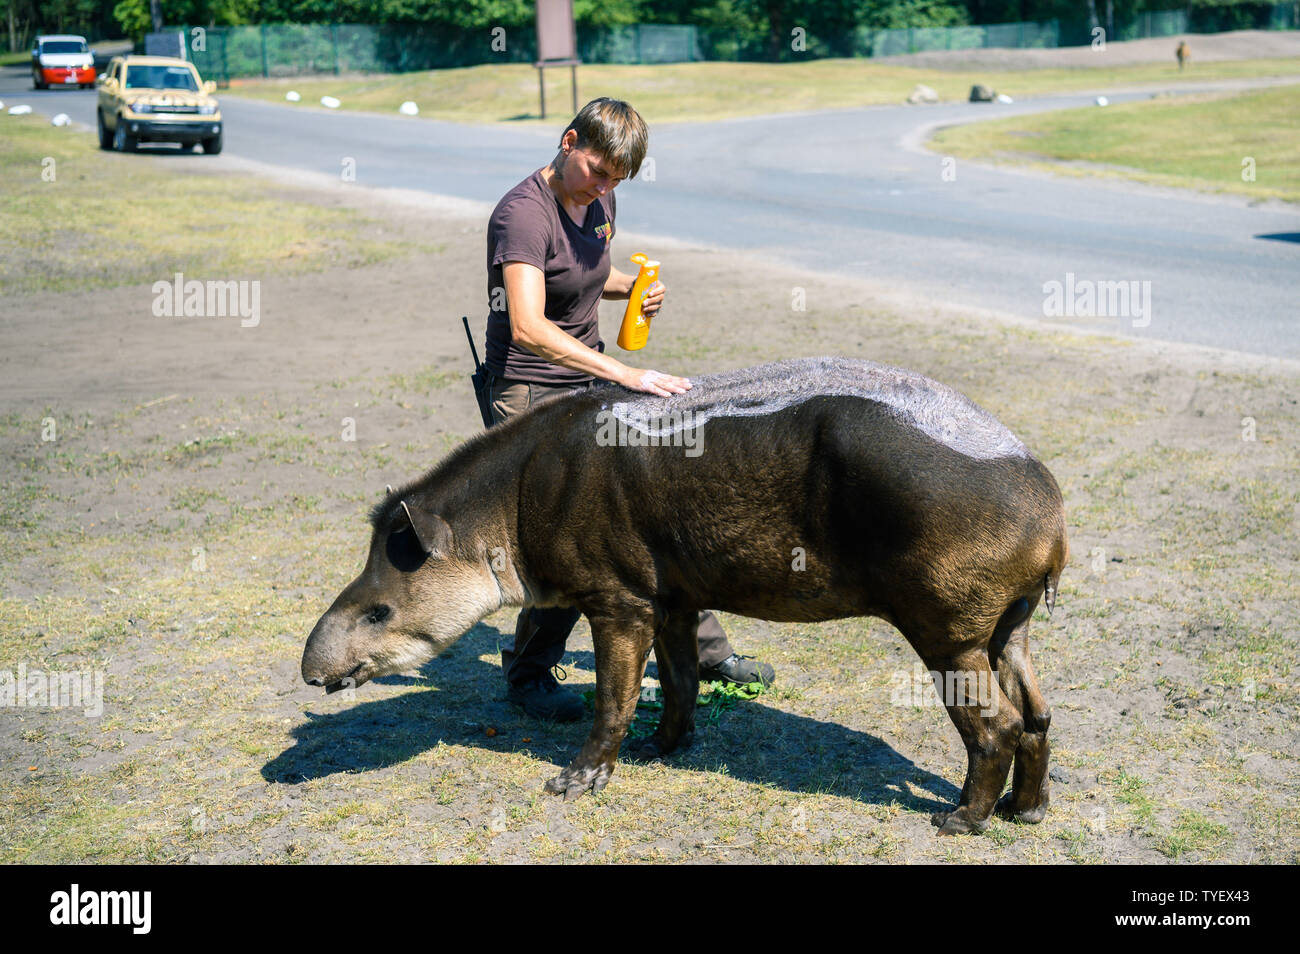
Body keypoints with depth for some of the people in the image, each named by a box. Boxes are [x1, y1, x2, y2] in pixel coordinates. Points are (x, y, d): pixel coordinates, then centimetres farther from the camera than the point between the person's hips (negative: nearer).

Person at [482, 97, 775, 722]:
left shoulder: (598, 202, 5)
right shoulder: (522, 214, -21)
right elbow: (528, 327, -34)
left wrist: (632, 288, 2)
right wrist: (623, 373, -40)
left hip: (590, 384, 8)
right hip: (529, 394, -8)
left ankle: (702, 648, 25)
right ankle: (529, 673, 11)